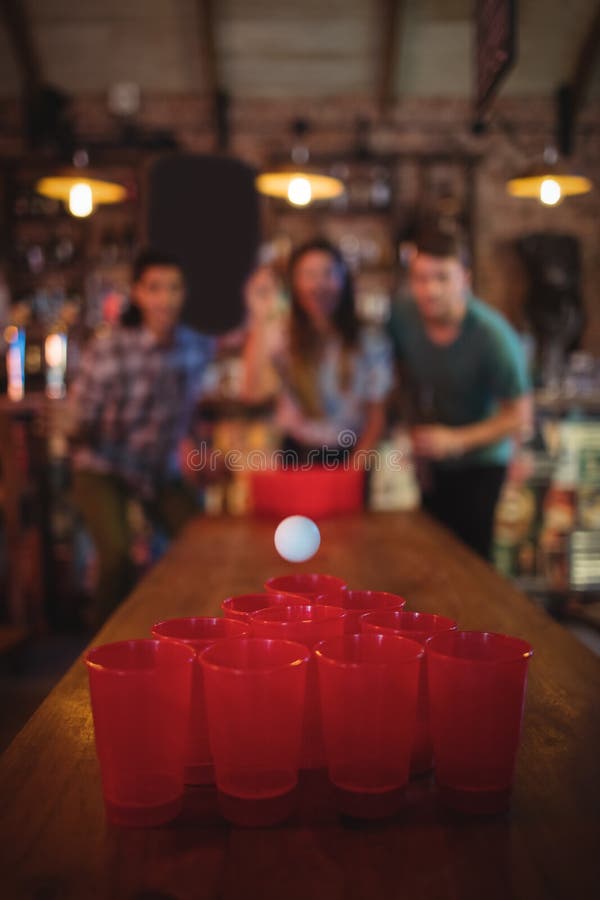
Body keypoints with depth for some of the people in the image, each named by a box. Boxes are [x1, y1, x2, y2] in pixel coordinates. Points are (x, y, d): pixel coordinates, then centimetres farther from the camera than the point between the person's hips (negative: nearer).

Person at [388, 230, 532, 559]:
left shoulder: (493, 336, -22)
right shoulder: (402, 318, -9)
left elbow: (519, 417, -16)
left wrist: (457, 440, -26)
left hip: (482, 468, -4)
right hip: (428, 465, 4)